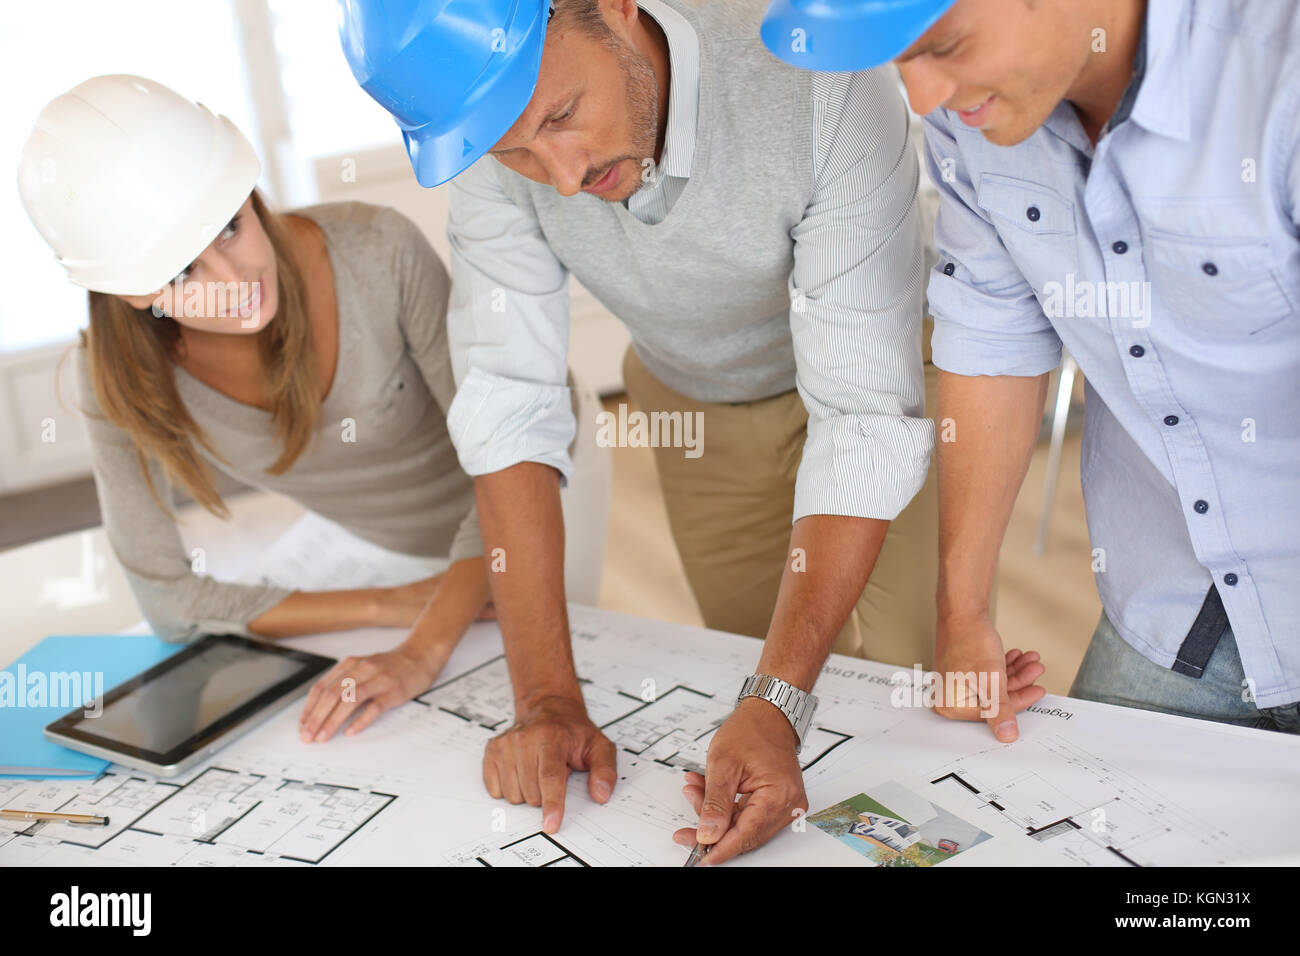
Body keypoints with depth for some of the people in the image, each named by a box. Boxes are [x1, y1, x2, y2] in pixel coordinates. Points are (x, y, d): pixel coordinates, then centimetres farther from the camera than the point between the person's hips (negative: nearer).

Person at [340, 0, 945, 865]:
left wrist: (781, 701, -43)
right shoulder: (493, 121, -26)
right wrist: (548, 701, -31)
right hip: (693, 403, 3)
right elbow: (509, 402, -26)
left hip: (871, 364, -2)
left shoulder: (819, 87, -37)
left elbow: (865, 421, -36)